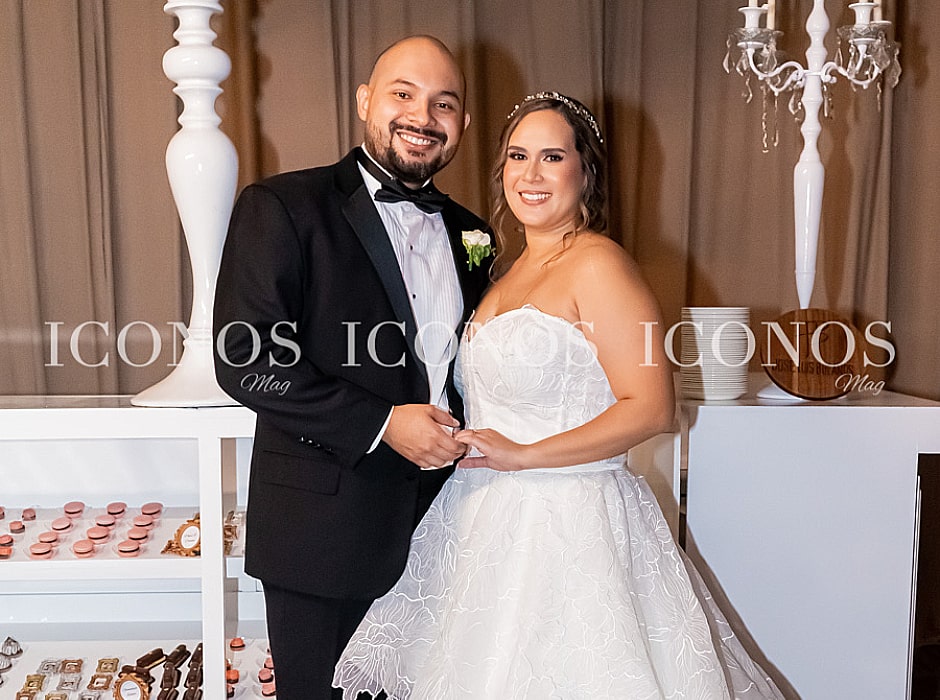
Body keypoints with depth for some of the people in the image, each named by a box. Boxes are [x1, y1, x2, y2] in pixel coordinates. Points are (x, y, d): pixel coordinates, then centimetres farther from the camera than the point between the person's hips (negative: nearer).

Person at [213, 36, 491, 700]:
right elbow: (246, 362, -16)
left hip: (437, 521, 5)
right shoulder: (282, 208, -8)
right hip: (323, 524, -5)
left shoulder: (467, 233, 11)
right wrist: (380, 424, -20)